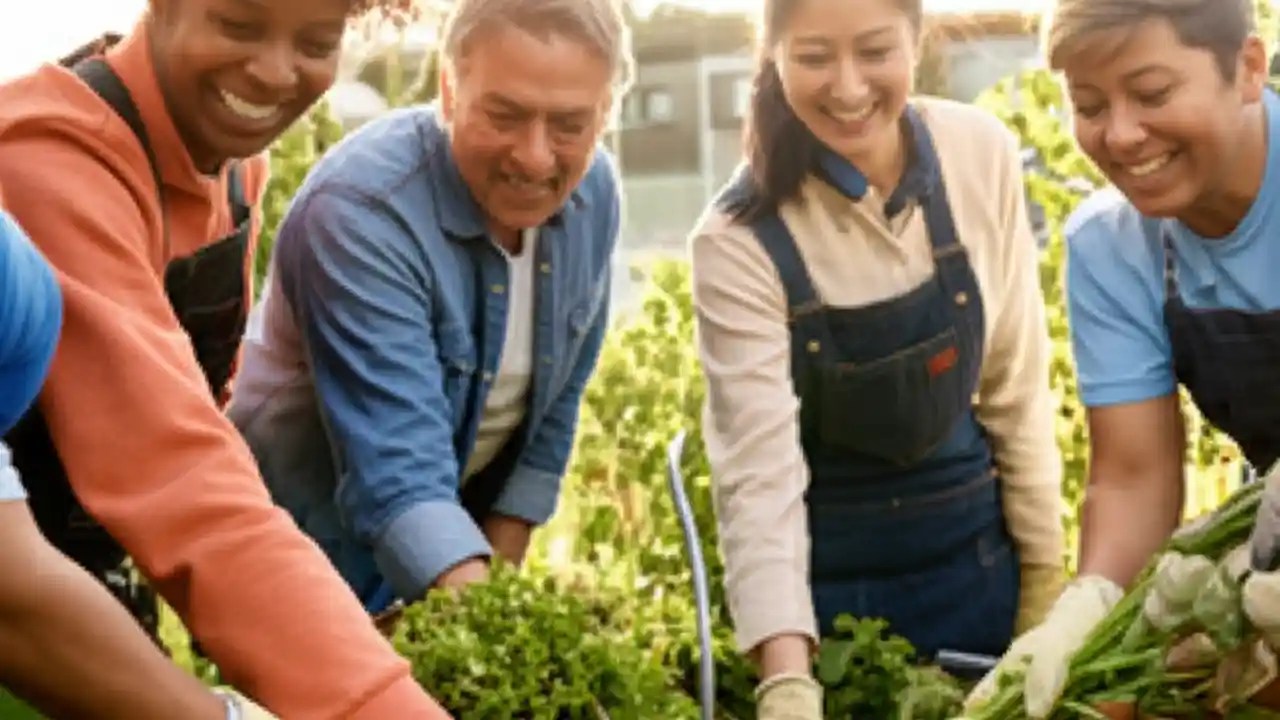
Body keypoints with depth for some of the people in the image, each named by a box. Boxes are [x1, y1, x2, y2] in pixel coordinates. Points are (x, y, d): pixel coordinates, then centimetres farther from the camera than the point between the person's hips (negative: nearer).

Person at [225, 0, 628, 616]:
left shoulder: (594, 192, -10)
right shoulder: (358, 209, -31)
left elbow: (557, 400, 1)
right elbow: (396, 469, -39)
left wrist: (500, 560, -1)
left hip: (469, 529, 6)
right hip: (311, 554, -5)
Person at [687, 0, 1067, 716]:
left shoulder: (982, 155, -10)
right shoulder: (739, 239, -19)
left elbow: (1017, 386, -2)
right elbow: (759, 470, -25)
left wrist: (1043, 570, 2)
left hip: (972, 553, 3)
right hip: (824, 574, -3)